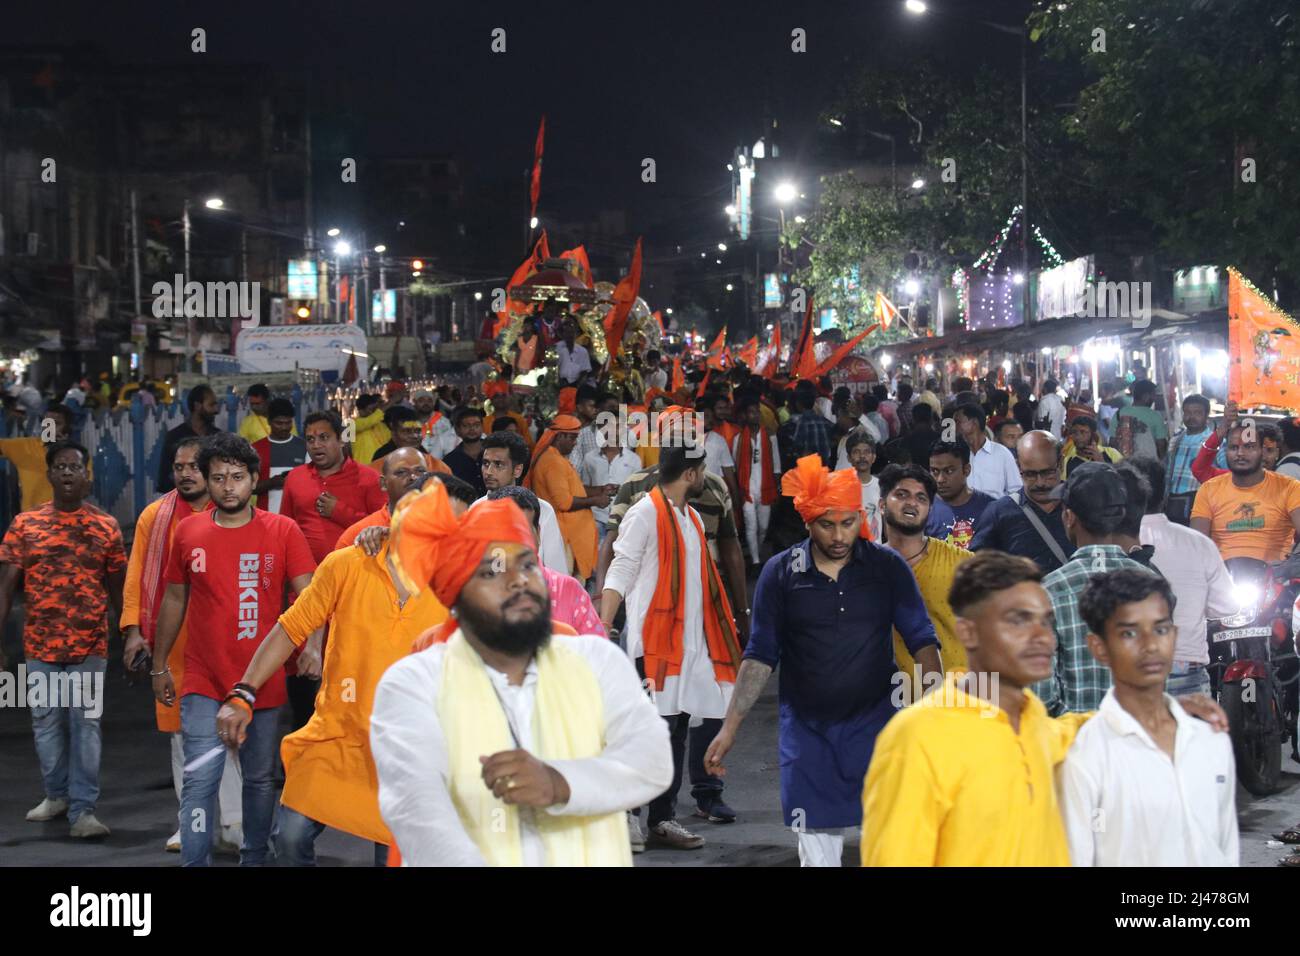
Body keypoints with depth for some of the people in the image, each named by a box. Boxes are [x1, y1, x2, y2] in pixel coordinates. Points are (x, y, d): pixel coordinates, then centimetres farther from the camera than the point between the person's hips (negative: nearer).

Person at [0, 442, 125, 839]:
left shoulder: (106, 526, 1)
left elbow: (118, 588, 7)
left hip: (90, 645, -1)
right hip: (40, 644, 2)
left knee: (86, 724, -3)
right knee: (46, 722, 11)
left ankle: (83, 809, 0)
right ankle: (57, 795, 28)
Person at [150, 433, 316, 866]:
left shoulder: (283, 530, -3)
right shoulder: (188, 531, 3)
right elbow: (174, 598, 13)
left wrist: (312, 645, -25)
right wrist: (160, 665, 15)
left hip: (263, 682, 0)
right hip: (204, 683, 0)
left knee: (260, 778, 12)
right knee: (199, 779, -8)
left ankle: (254, 860, 28)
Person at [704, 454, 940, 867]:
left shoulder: (888, 567, -3)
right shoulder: (780, 573, -2)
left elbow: (922, 640, 0)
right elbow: (760, 656, 2)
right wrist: (730, 727, -4)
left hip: (875, 723, -1)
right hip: (807, 729, 1)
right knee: (817, 848, 6)